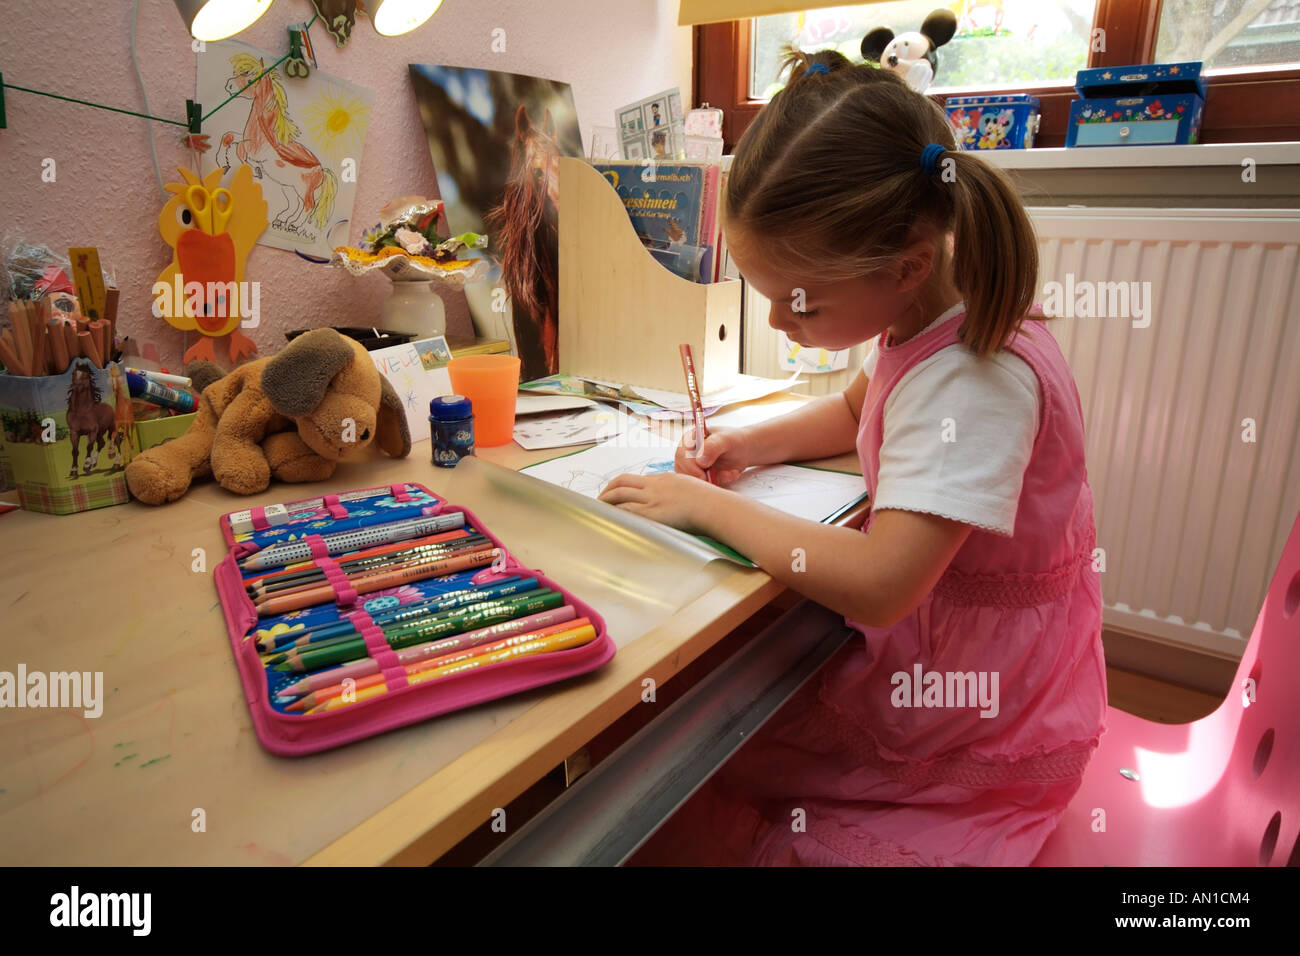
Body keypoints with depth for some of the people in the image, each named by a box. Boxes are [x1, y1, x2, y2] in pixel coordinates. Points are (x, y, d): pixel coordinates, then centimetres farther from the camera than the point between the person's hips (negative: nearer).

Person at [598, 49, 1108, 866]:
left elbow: (878, 584, -39)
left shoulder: (974, 380, -32)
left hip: (974, 729, -8)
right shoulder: (929, 314, -3)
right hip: (919, 651, 8)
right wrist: (753, 445, -2)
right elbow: (857, 410, 16)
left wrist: (708, 507, -26)